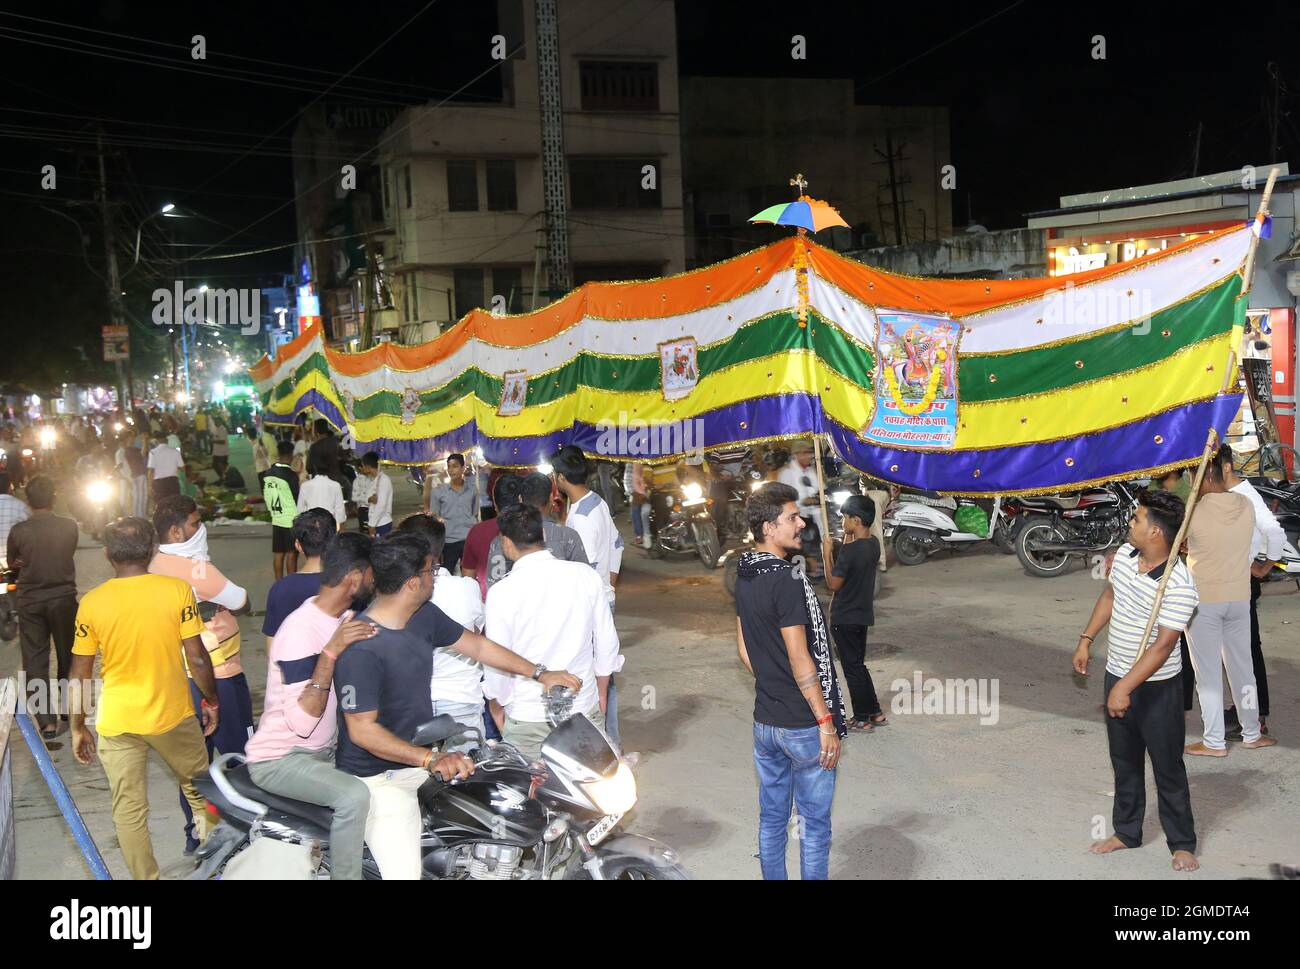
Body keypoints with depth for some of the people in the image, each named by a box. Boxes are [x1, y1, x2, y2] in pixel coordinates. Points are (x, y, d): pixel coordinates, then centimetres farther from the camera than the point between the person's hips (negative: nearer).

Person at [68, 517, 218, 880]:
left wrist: (78, 727, 9)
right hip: (173, 715, 0)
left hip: (117, 723, 0)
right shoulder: (178, 591, -12)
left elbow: (80, 675, -3)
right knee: (199, 788, 22)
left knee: (129, 810, 11)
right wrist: (212, 701, 7)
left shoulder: (91, 602, -8)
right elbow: (196, 658, -9)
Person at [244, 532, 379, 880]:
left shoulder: (345, 617, 3)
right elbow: (301, 721, -29)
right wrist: (330, 653, -35)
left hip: (326, 747, 9)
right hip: (279, 759, -9)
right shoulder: (301, 629, -24)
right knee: (354, 796, -30)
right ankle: (345, 874, -15)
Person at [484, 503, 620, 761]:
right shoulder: (586, 576, -6)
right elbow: (607, 642, 2)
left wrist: (497, 707, 9)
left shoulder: (502, 592, -15)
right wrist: (602, 692, 17)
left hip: (527, 718, -2)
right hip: (585, 708, 3)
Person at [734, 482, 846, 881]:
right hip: (803, 726, -8)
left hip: (765, 720, 8)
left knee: (772, 819, 16)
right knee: (815, 826, 5)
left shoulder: (745, 575, 5)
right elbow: (800, 660, -20)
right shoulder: (786, 579, -20)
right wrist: (826, 721, -15)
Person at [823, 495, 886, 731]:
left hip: (845, 619, -8)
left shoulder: (849, 550, -24)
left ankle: (862, 718, 14)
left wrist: (827, 554, -10)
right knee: (859, 665, 20)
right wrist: (848, 542, 8)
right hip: (863, 614, 8)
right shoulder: (874, 544, 1)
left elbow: (833, 584, -17)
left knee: (852, 669, 4)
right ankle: (876, 713, 25)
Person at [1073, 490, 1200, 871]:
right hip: (1117, 676, 7)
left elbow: (1163, 645, -27)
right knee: (1124, 761, 18)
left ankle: (1182, 844, 22)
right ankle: (1126, 832, 33)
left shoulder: (1179, 585, -26)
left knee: (1167, 767, 6)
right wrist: (1086, 640, 15)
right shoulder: (1124, 555, -4)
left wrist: (1126, 687, -27)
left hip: (1157, 687, -7)